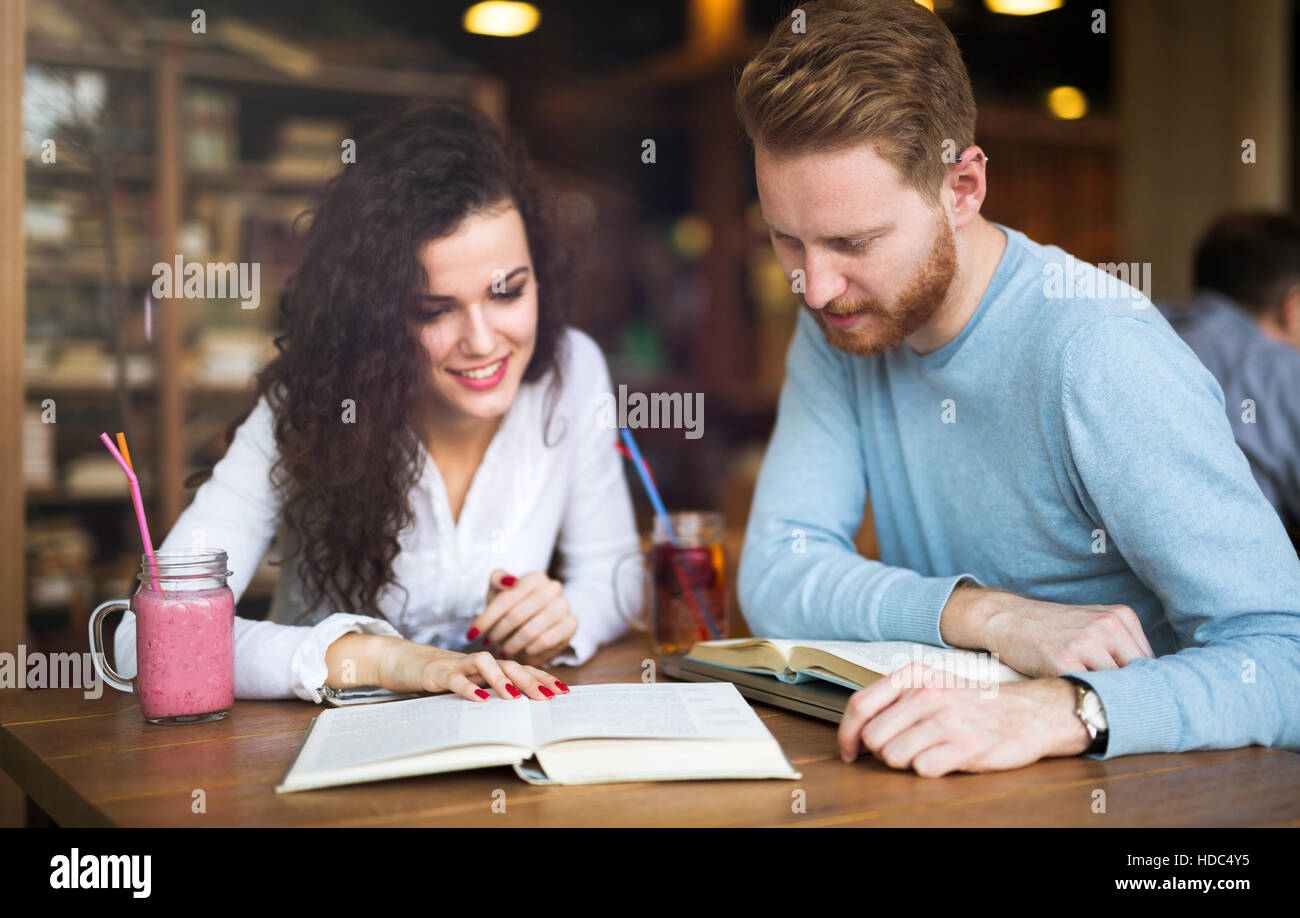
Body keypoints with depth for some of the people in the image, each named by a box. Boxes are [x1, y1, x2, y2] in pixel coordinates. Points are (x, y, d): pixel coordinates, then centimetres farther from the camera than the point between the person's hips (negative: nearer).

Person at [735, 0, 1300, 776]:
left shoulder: (1104, 358, -20)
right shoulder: (842, 323, -2)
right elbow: (775, 574, -5)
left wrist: (1049, 712, -39)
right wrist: (987, 614, -19)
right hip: (946, 778, 3)